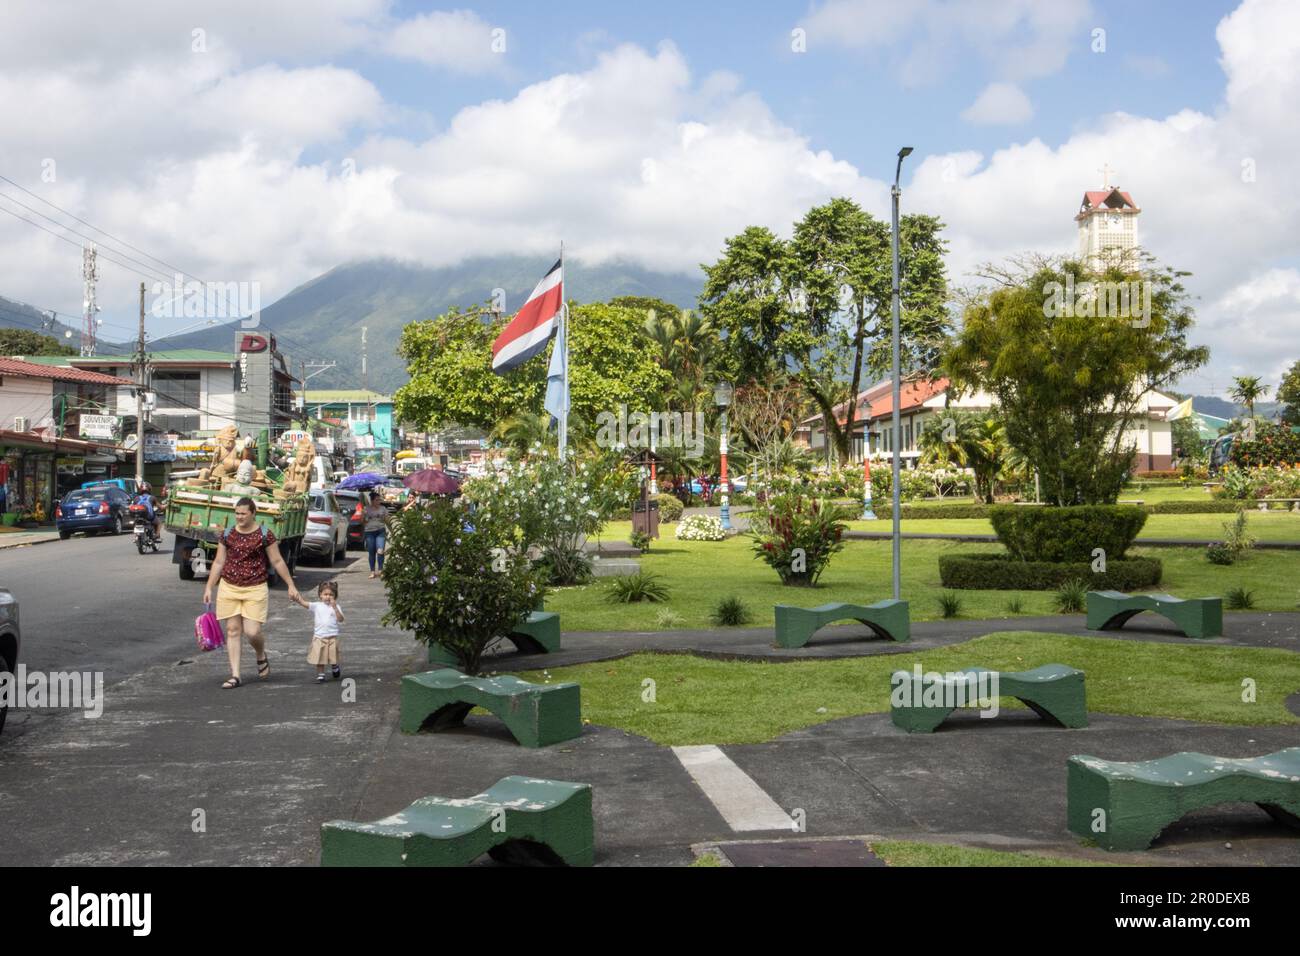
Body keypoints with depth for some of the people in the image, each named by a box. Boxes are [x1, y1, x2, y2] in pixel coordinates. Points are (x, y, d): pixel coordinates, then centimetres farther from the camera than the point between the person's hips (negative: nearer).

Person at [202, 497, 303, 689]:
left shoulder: (265, 535, -3)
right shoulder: (227, 535, 4)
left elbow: (277, 561, 2)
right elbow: (218, 562, 10)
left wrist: (291, 585, 2)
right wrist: (209, 587, 8)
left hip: (255, 589, -3)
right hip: (228, 588, 3)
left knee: (252, 631, -9)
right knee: (232, 630, 3)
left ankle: (261, 658, 25)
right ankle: (235, 675, 8)